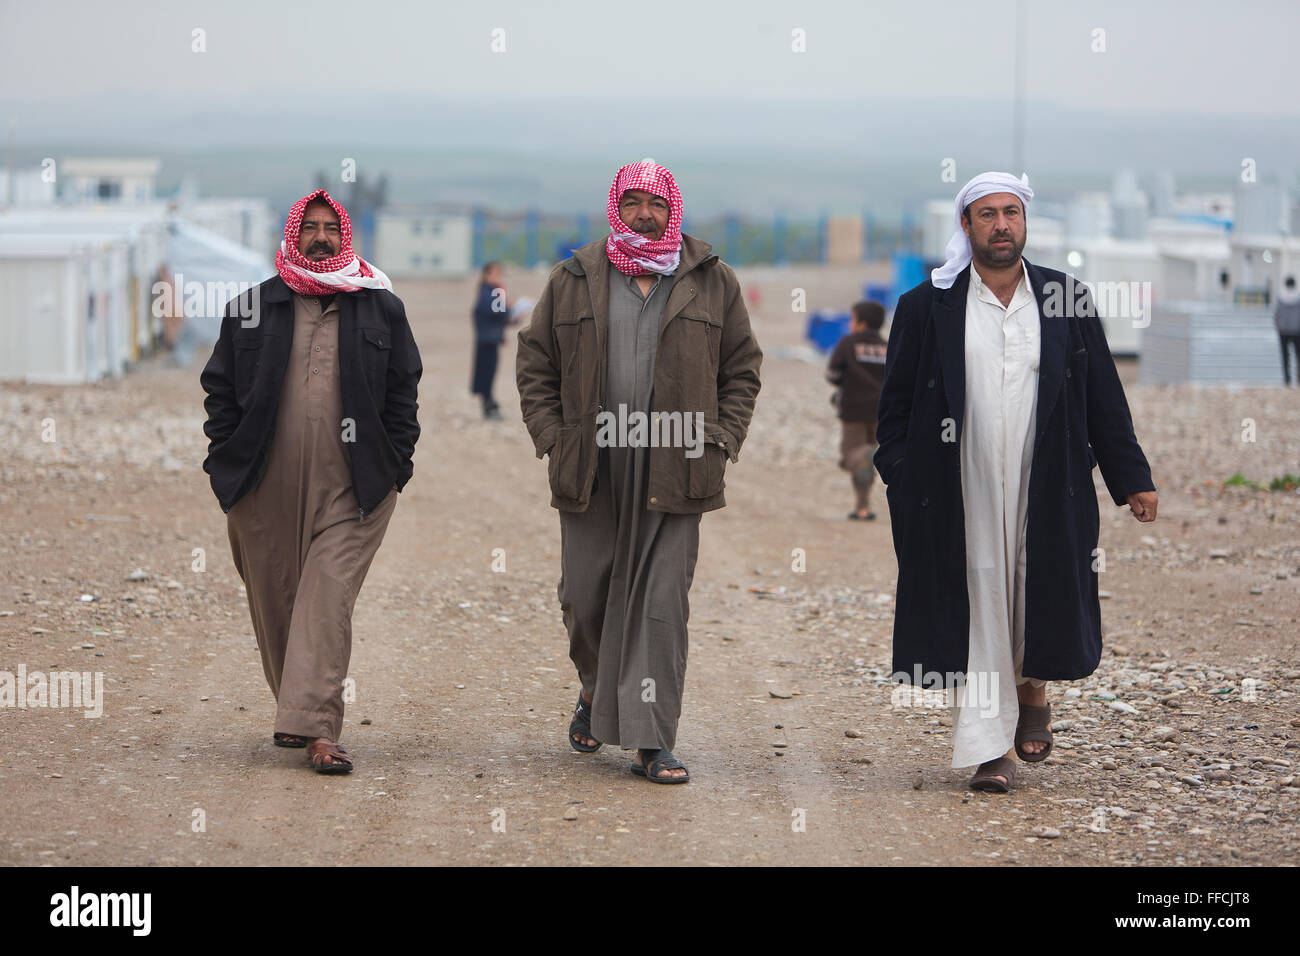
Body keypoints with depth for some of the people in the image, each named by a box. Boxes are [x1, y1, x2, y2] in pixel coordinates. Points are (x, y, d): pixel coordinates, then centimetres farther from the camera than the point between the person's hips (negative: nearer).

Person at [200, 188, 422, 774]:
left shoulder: (380, 308, 8)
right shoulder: (251, 308, 8)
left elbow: (403, 390, 11)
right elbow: (220, 388, 11)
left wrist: (395, 466, 4)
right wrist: (225, 462, 3)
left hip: (351, 486, -2)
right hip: (267, 485, 2)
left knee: (329, 599, -11)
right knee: (274, 601, 9)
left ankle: (317, 726, -15)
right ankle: (297, 708, 26)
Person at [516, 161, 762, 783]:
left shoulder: (713, 282, 8)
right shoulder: (573, 281, 8)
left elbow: (741, 370, 13)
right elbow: (535, 366, 12)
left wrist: (720, 442, 2)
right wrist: (552, 438, 2)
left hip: (674, 472, -1)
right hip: (590, 472, 1)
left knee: (662, 603, -6)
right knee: (584, 595, 6)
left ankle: (652, 740, -3)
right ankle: (595, 689, 36)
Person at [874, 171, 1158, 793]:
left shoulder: (1066, 301, 6)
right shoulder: (926, 307, 2)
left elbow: (1103, 398, 9)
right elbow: (896, 404, 5)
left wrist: (1131, 478, 7)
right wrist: (900, 483, -2)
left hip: (1046, 490, 1)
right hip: (962, 494, -1)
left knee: (1041, 600, 6)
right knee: (977, 612, -1)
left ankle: (1031, 690, 38)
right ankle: (990, 748, 6)